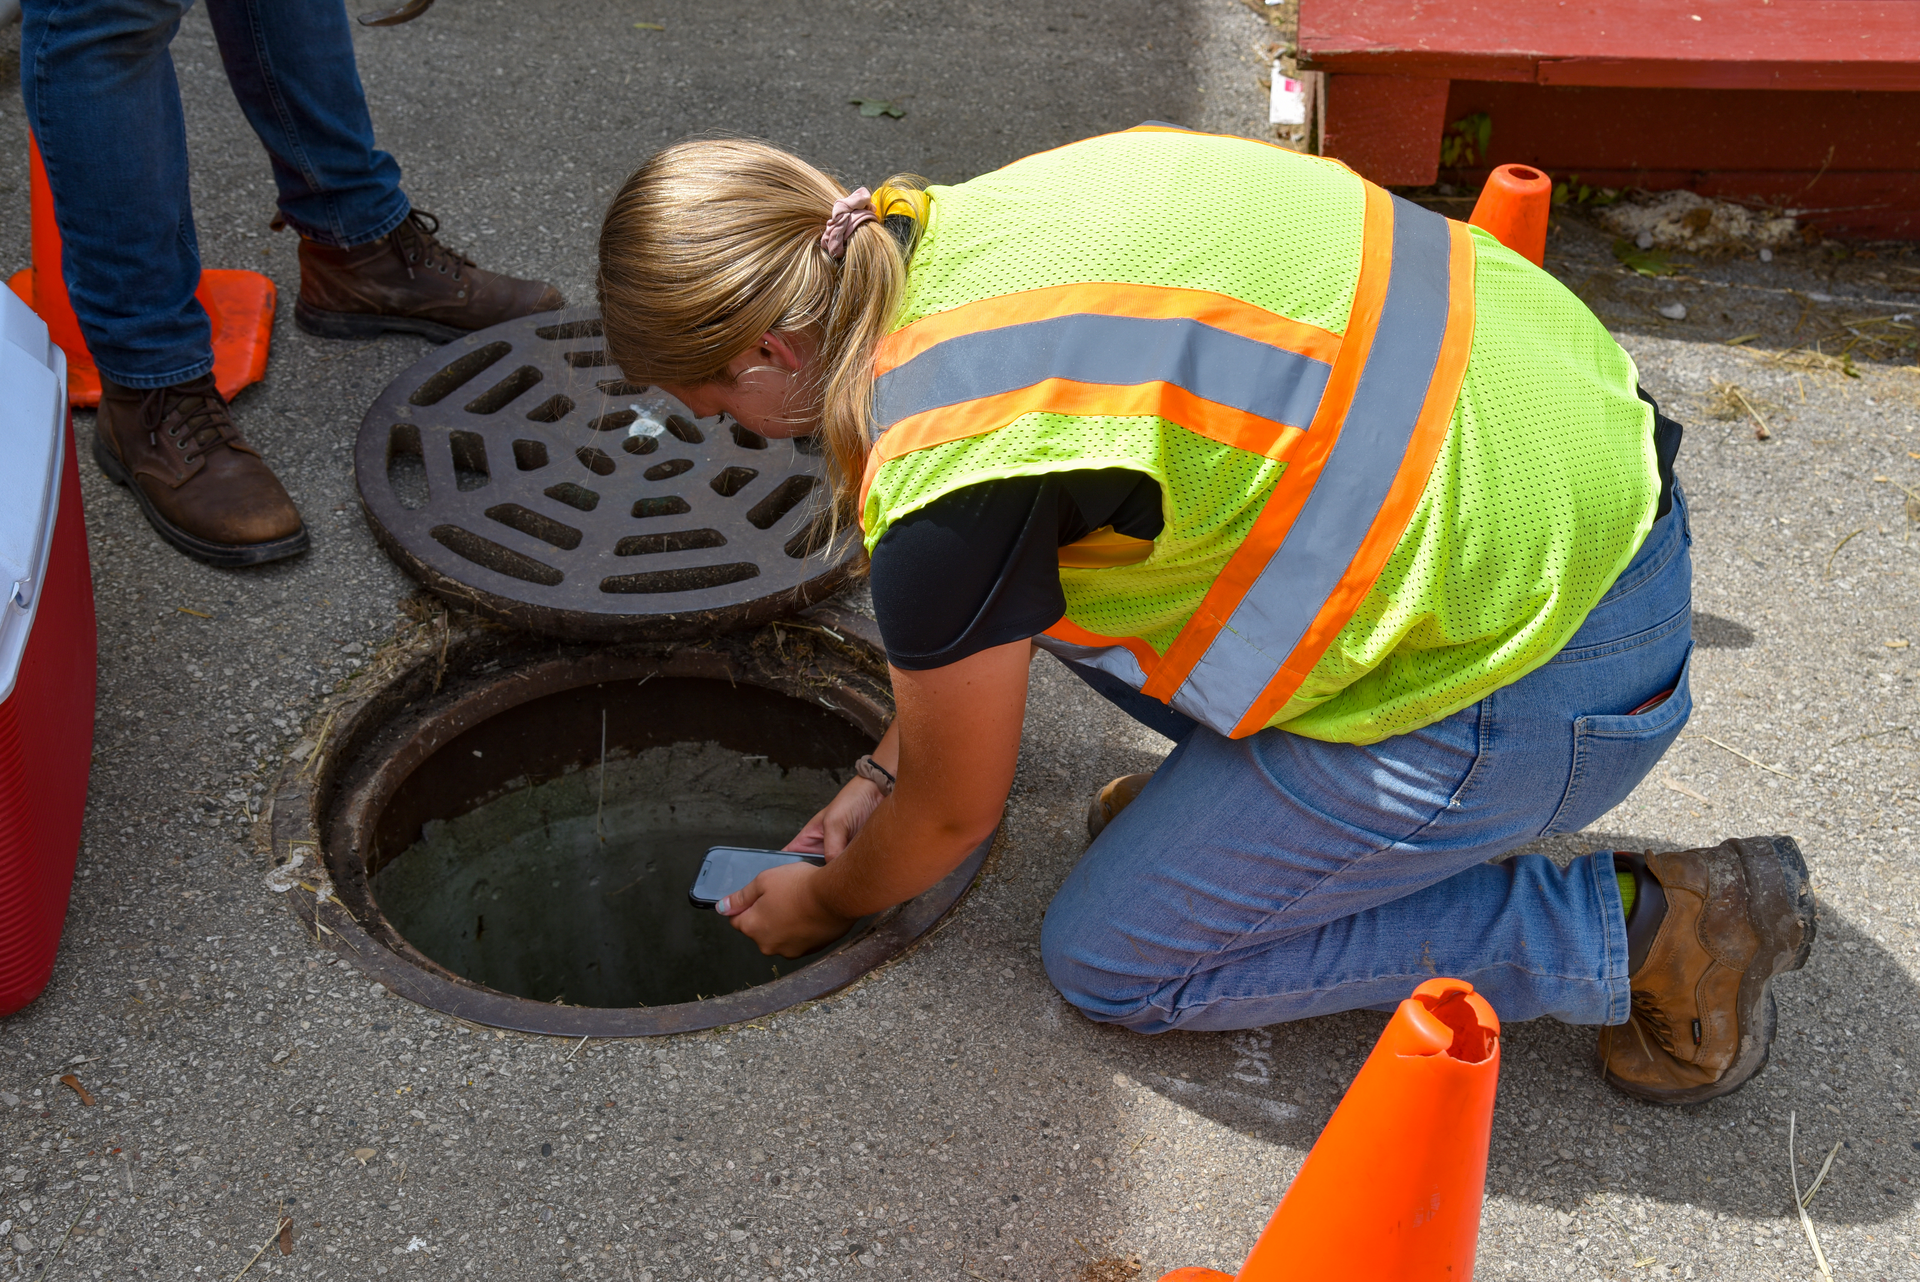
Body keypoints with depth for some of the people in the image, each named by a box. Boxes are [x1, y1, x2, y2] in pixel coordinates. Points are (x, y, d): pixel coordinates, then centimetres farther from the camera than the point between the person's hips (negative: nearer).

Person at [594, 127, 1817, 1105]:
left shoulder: (947, 481, -22)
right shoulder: (966, 230, 3)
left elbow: (954, 815, -2)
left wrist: (826, 904, 18)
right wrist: (885, 771, 29)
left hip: (1532, 671, -8)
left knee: (1108, 962, 6)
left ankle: (1643, 928, 4)